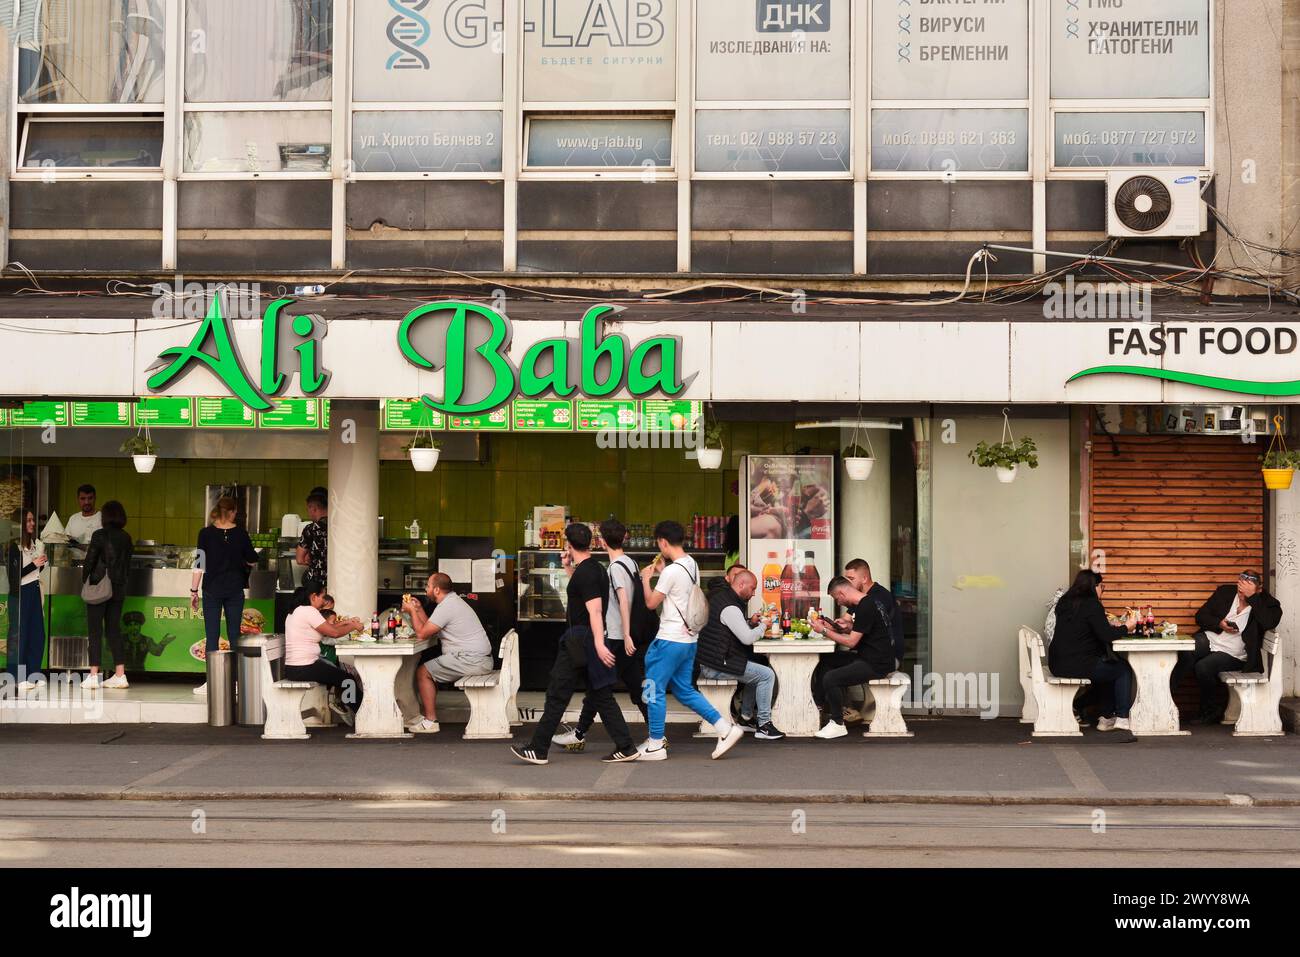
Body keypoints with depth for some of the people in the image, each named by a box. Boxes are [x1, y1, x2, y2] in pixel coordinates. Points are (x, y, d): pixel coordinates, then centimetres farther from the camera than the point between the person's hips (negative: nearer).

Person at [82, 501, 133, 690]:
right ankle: (120, 674, 7)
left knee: (95, 630, -1)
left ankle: (93, 675, -4)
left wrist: (85, 580, 4)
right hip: (119, 589, 5)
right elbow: (128, 565, 9)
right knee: (114, 629, 10)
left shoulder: (100, 535, -10)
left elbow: (90, 561, -9)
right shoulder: (126, 538, 6)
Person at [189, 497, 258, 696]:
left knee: (212, 635, 0)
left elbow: (200, 564, -7)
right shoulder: (240, 533, -1)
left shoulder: (206, 533, -6)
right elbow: (252, 561, 9)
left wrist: (193, 590, 0)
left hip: (212, 590, -1)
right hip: (235, 589, 2)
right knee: (234, 635, 7)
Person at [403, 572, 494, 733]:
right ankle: (425, 715, 23)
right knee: (431, 669, 21)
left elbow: (421, 633, -12)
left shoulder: (446, 606, -15)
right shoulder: (452, 600, 19)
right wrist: (419, 609, 18)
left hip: (471, 661, -10)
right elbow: (429, 628, 22)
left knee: (423, 673, -2)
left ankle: (431, 721, -1)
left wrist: (412, 611, 0)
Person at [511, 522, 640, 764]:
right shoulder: (596, 568, 13)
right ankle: (626, 748, 6)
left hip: (579, 642, -10)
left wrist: (599, 644, -32)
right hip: (590, 641, 10)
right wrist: (568, 569, 26)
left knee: (557, 695, -2)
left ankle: (538, 750, 3)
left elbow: (595, 610, -25)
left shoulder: (585, 573, -17)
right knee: (601, 695, 10)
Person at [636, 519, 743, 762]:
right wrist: (661, 573, 18)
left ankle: (655, 746, 6)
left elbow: (651, 603, -12)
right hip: (688, 639, 9)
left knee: (654, 689, 1)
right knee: (684, 690, 16)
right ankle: (726, 728, 10)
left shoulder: (671, 570, -18)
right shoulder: (692, 565, 10)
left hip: (670, 640, -9)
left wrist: (646, 578, 2)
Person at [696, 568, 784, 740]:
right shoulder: (730, 607, -19)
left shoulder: (718, 596, 14)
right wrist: (762, 625, -3)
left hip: (705, 661, 11)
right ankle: (763, 725, -6)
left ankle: (746, 718, 28)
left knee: (754, 672, 26)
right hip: (715, 665, -11)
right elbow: (748, 638, -21)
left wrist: (750, 622, 11)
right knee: (767, 675, -10)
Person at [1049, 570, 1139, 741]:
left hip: (1058, 664, 9)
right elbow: (1106, 636, -16)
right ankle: (1122, 720, -1)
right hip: (1078, 665, -9)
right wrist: (1126, 627, 0)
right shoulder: (1091, 605, -13)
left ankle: (1107, 717, 33)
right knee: (1124, 670, 8)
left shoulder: (1064, 602, 13)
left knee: (1109, 668, 30)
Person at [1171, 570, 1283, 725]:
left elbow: (1270, 623, -24)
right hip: (1209, 639, 3)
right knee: (1185, 654, -30)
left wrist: (1251, 596, -22)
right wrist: (1219, 624, -10)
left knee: (1203, 667, -30)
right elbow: (1200, 616, 10)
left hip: (1232, 653, -3)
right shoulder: (1225, 592, 8)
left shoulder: (1265, 602, -1)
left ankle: (1209, 711, -7)